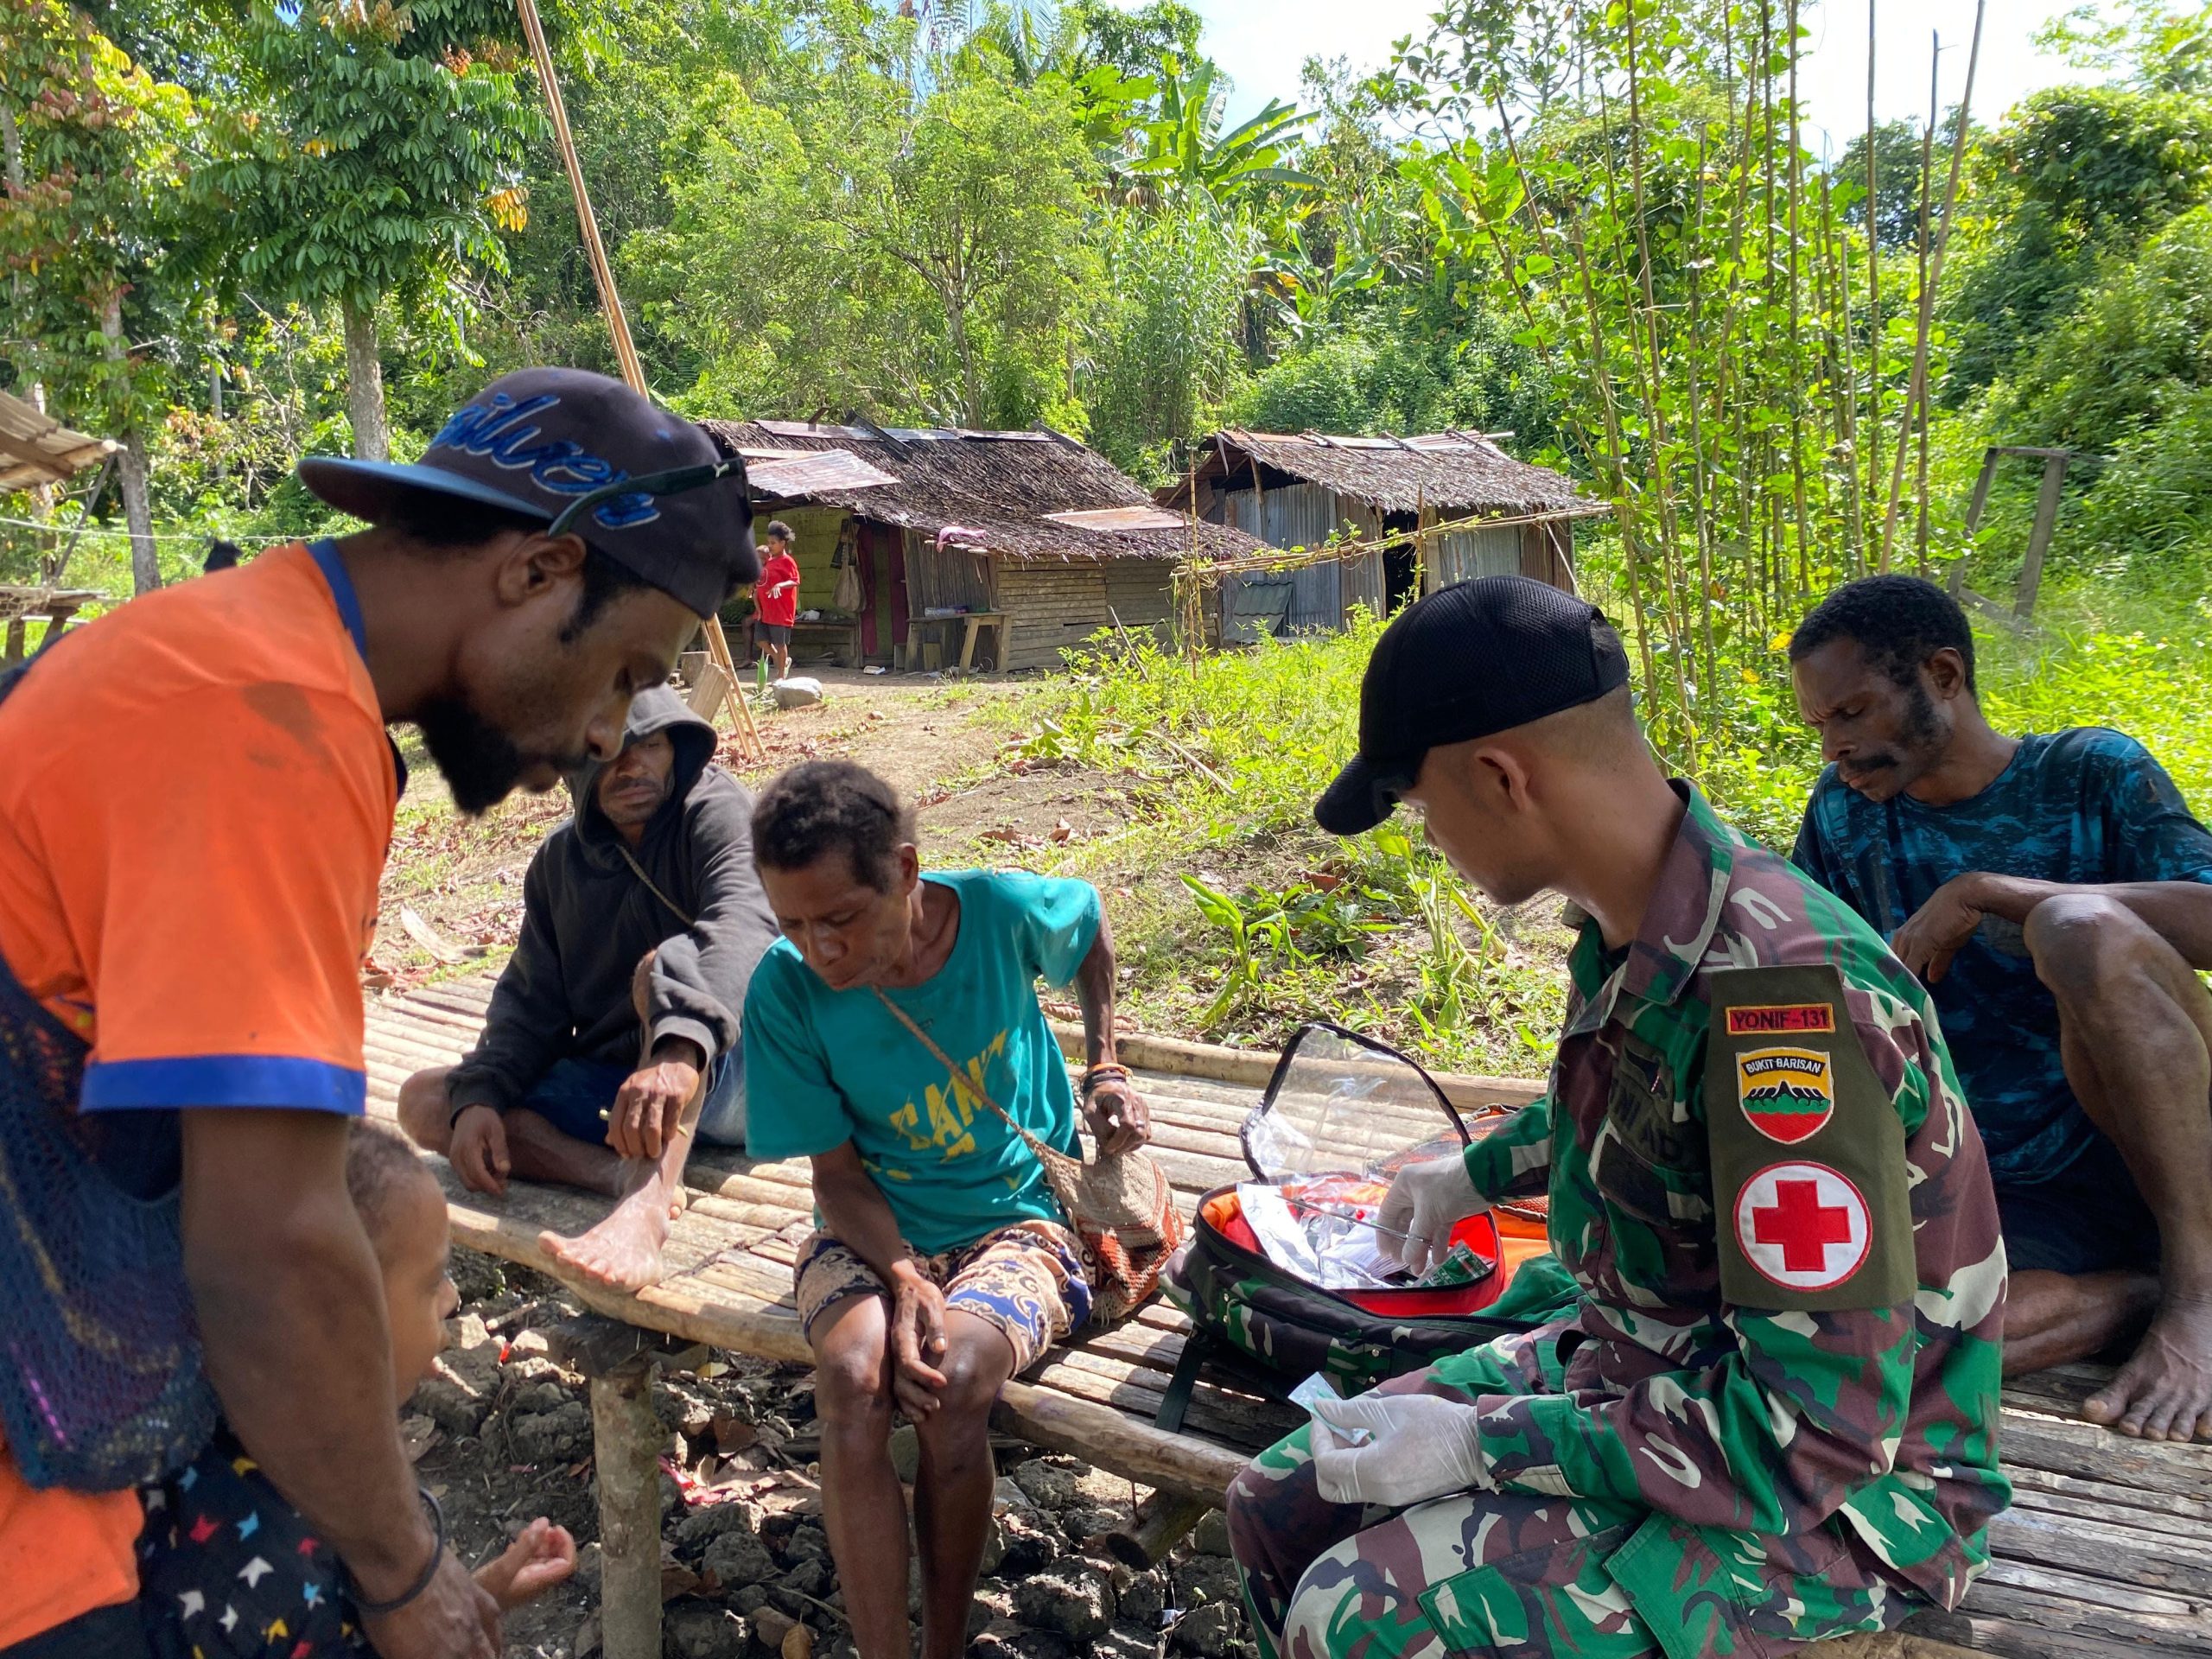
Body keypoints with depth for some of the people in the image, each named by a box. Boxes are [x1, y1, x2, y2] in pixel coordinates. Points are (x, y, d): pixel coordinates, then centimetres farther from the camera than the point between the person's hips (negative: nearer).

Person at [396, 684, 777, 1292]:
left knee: (669, 963, -35)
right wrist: (480, 1095, -13)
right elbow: (531, 998, 8)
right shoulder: (561, 860, 8)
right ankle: (634, 1179, -29)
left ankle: (642, 1215, -54)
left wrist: (679, 1052, -51)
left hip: (723, 1078, -6)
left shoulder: (716, 813, -12)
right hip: (608, 1082, 7)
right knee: (424, 1100, -7)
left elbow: (743, 927, -33)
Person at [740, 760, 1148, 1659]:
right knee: (853, 1375, -32)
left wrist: (1103, 1068, 5)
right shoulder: (786, 991, -15)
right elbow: (837, 1173, -7)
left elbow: (1091, 927, 10)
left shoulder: (1000, 910, -16)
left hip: (1018, 1214, -1)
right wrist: (904, 1281, -24)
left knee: (953, 1381, -31)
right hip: (875, 1228, 1)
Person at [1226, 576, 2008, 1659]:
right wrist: (1477, 1174, 33)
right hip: (1649, 1368, 8)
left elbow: (1816, 1435, -29)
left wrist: (1480, 1445, -24)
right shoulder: (1635, 930, -5)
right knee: (1278, 1507, 4)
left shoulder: (1782, 997, -32)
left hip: (1838, 1489, -8)